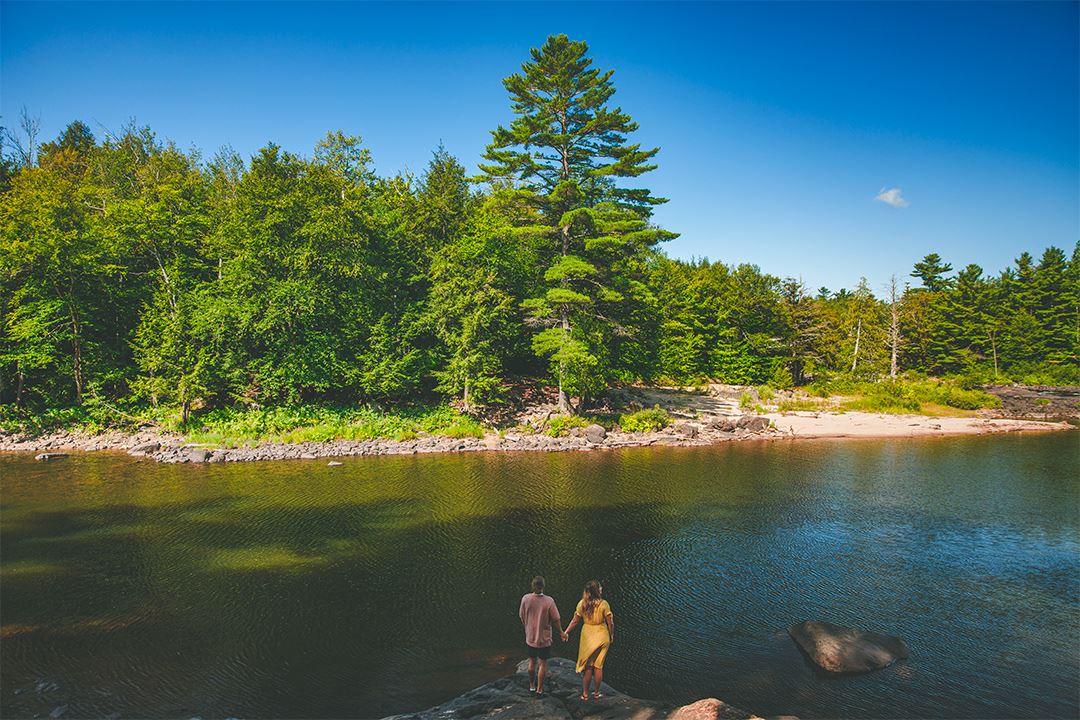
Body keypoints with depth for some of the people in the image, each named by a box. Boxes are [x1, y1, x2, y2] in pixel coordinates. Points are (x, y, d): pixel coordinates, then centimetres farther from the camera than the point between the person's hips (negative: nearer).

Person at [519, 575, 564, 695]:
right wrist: (561, 632, 6)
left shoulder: (526, 598, -13)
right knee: (542, 664, 12)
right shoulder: (549, 601, -20)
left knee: (532, 661, 22)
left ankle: (532, 686, 36)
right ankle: (539, 689, 20)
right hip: (544, 638, -3)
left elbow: (521, 616, -1)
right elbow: (556, 619, -12)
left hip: (530, 637, 3)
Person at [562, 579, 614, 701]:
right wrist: (611, 636, 5)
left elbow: (575, 621, -5)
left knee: (587, 666, 14)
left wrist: (566, 632, 8)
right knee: (598, 666, 12)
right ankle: (596, 693, 24)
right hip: (602, 636, -1)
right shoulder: (603, 604, -16)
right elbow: (610, 623, -12)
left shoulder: (582, 604, -11)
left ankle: (585, 694, 22)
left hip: (587, 637, 1)